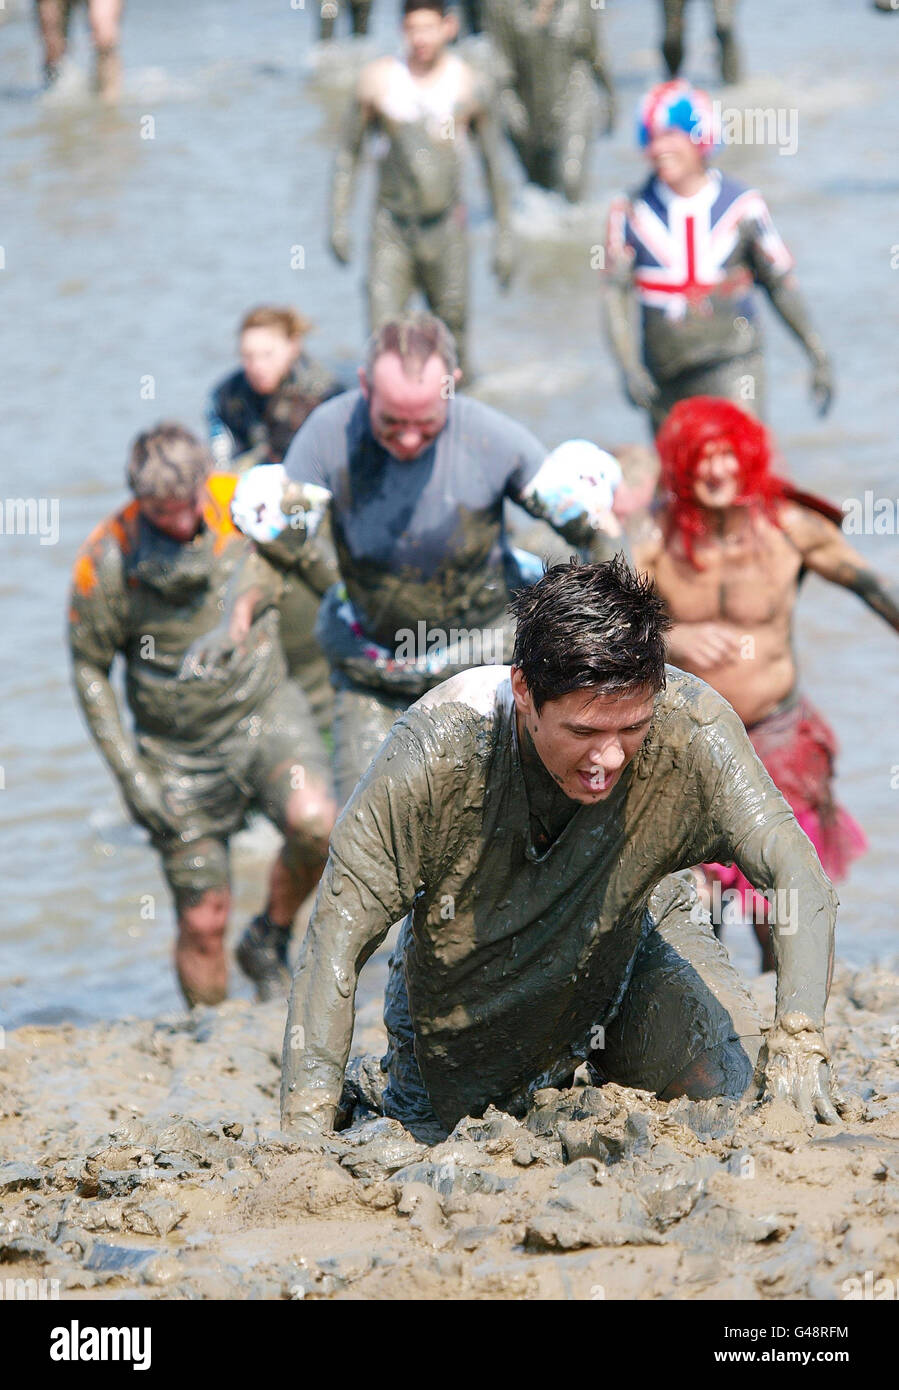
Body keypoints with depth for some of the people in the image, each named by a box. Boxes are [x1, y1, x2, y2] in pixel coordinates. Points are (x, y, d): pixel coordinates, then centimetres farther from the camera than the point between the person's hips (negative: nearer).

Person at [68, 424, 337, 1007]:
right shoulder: (106, 561, -17)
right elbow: (90, 671, -5)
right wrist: (133, 777, -8)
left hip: (265, 713, 1)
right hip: (180, 751, -1)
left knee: (314, 823, -29)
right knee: (204, 923, 0)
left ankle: (270, 939, -1)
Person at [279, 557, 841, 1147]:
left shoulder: (688, 728, -37)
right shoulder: (437, 747, -38)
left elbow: (800, 875, -38)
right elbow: (338, 935, -33)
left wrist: (799, 1044, -53)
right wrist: (306, 1128, -39)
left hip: (628, 938, 1)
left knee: (725, 1089, -18)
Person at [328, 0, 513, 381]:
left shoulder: (467, 84, -1)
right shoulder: (378, 79, -2)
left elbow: (493, 161, 7)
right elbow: (349, 151, 8)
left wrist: (504, 237, 8)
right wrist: (338, 220, 1)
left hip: (446, 230, 0)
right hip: (391, 229, 0)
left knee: (452, 332, 4)